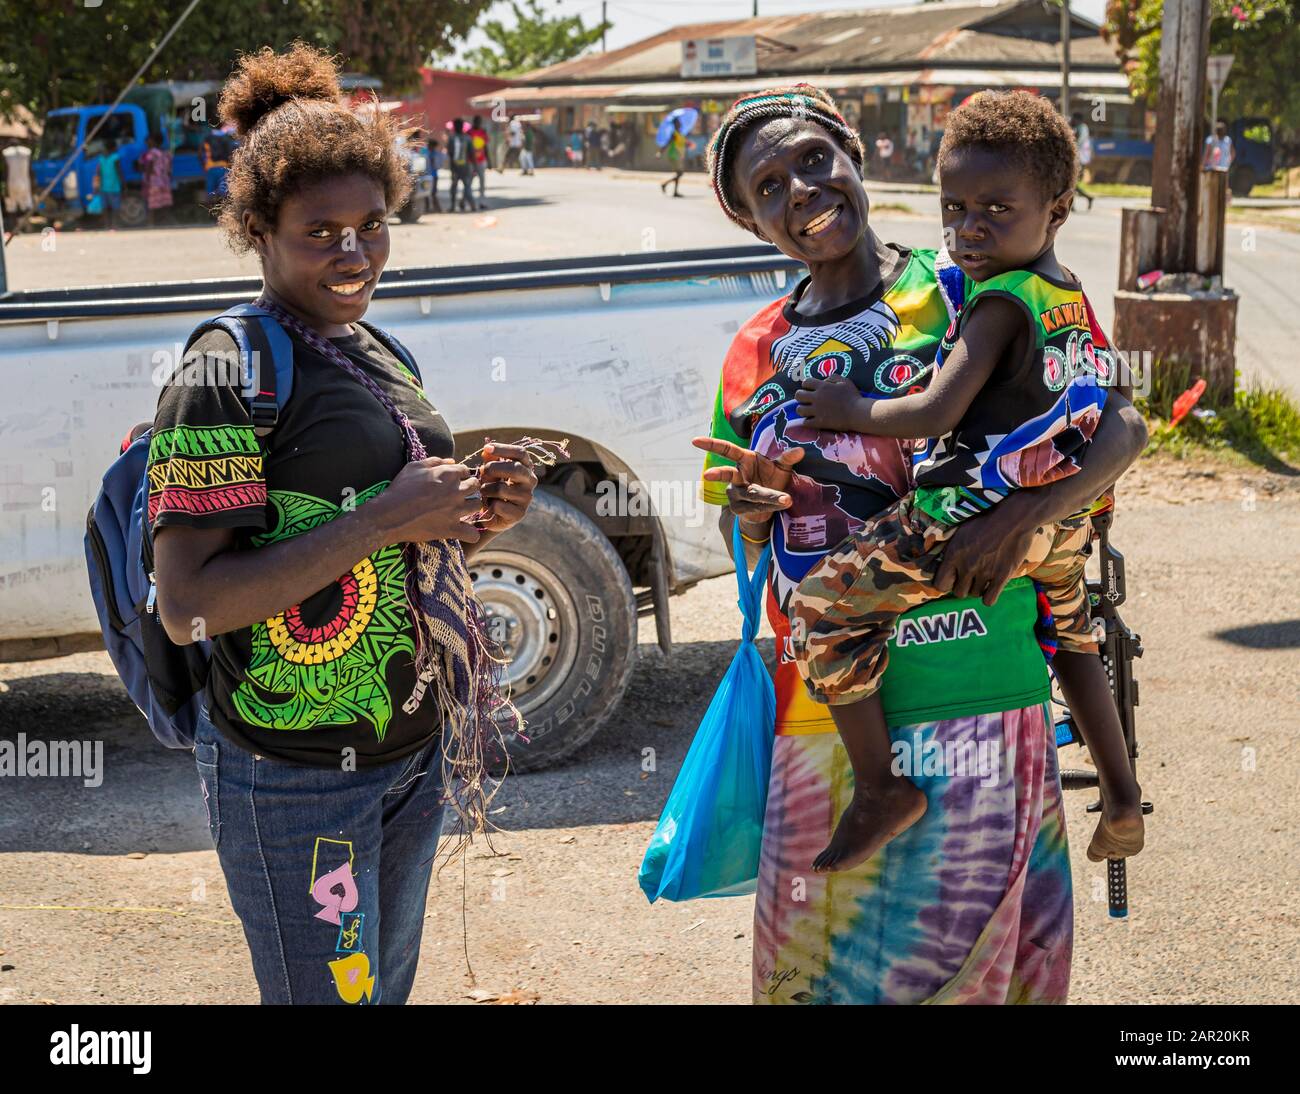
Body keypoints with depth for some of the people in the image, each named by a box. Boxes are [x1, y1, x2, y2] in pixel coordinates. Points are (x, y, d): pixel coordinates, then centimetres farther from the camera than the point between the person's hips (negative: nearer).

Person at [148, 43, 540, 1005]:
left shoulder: (381, 356, 9)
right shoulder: (227, 374, -16)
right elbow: (186, 607, -22)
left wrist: (479, 521, -2)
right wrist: (384, 520, -25)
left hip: (414, 744, 8)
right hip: (294, 772, -8)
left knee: (389, 987, 21)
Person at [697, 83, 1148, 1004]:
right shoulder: (753, 355, 10)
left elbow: (1124, 427, -4)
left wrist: (1022, 515, -21)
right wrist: (752, 507, -6)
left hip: (973, 698, -3)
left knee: (966, 959, 4)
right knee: (810, 971, 11)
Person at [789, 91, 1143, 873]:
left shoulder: (1002, 301, -15)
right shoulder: (1074, 299, 10)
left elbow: (936, 413, -22)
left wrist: (848, 411, -8)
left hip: (966, 522, -9)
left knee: (823, 611, -5)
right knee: (1073, 635, 35)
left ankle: (881, 788, -3)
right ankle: (1122, 796, 40)